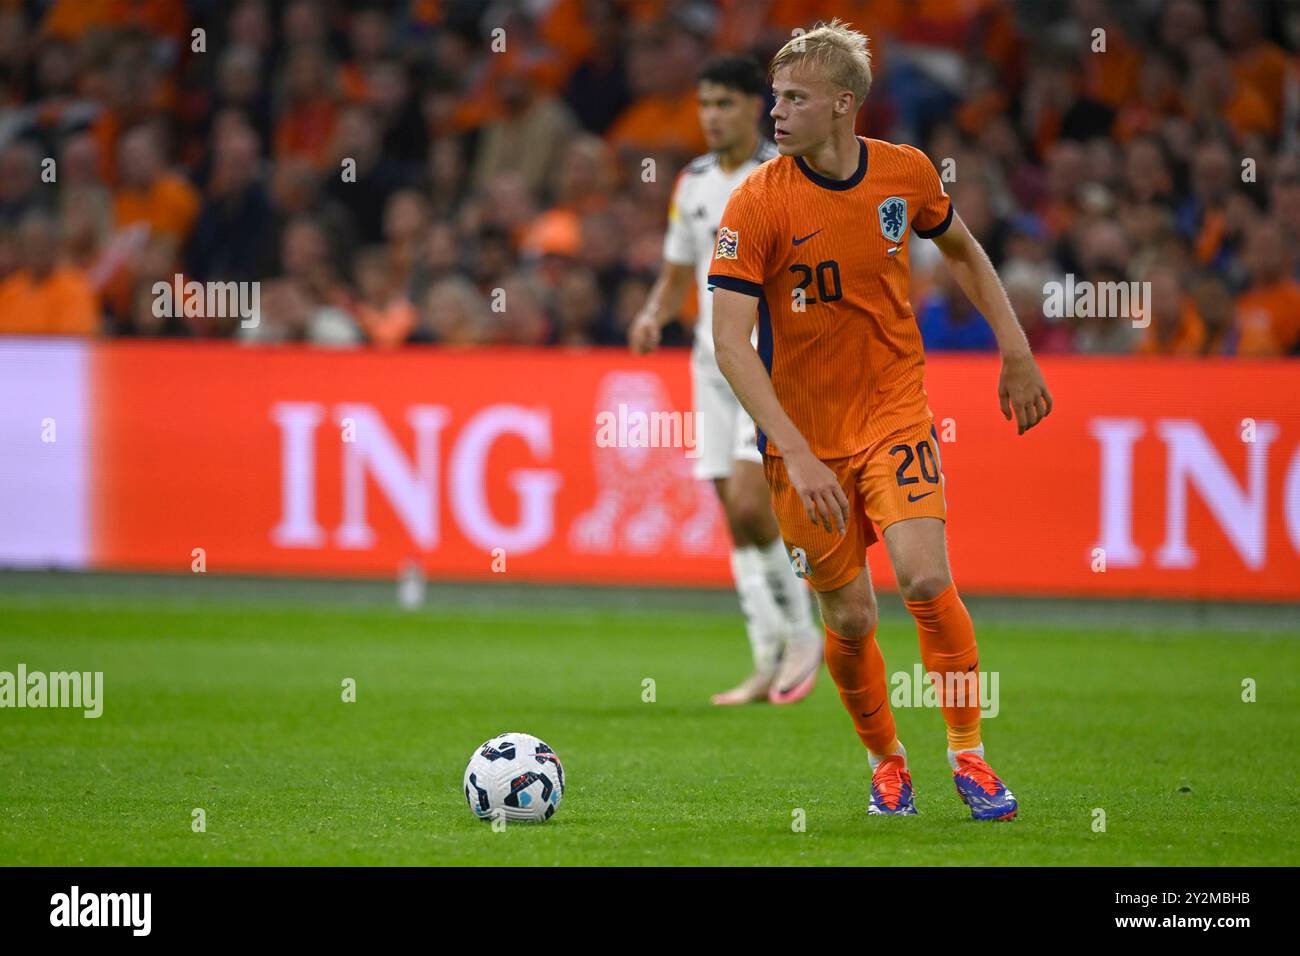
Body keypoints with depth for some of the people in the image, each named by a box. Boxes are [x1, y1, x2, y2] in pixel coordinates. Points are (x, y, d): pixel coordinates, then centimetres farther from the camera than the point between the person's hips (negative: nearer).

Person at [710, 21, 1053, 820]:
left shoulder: (906, 174, -6)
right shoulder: (758, 204, -16)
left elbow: (962, 250, 16)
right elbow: (730, 340, -20)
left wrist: (1017, 353, 12)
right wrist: (796, 455, -27)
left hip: (895, 410, 1)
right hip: (803, 432, -1)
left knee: (926, 580, -17)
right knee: (849, 618, 2)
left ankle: (969, 754, 1)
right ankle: (886, 761, 28)